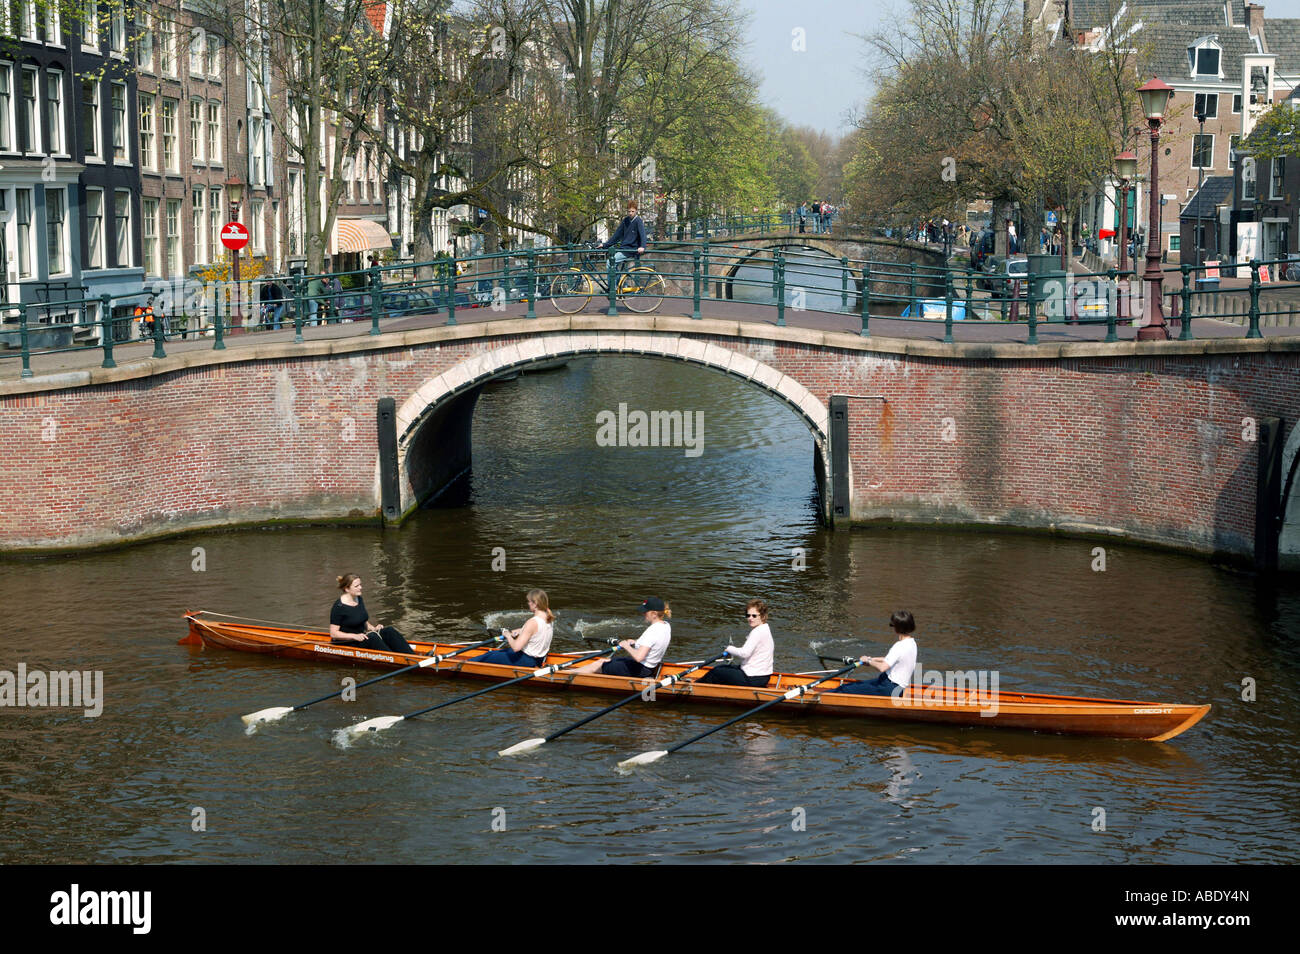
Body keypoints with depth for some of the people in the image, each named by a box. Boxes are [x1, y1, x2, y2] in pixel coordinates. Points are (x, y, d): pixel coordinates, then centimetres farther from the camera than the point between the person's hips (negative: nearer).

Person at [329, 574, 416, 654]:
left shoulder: (359, 600, 9)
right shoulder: (338, 607, -15)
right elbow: (333, 633, -16)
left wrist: (373, 628, 1)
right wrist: (354, 636, -25)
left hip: (360, 637, 8)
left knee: (389, 630, -14)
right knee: (372, 637, -34)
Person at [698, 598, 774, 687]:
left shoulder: (758, 632, -21)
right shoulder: (764, 629, 11)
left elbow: (745, 653, -28)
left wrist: (730, 649, -10)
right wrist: (733, 655, 6)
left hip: (753, 679, -10)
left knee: (716, 672, 7)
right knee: (722, 668, 23)